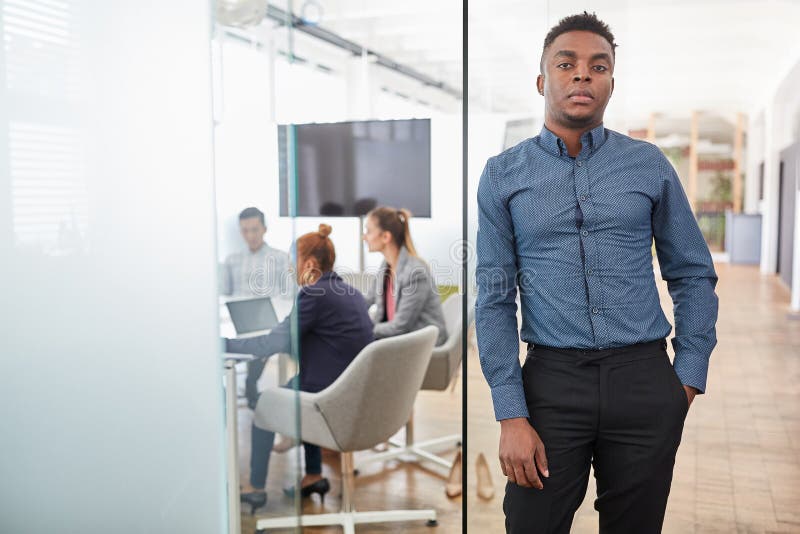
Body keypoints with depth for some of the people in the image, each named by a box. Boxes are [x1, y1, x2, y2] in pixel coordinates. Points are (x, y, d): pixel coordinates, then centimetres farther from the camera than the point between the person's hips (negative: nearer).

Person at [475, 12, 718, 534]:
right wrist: (512, 415, -8)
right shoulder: (503, 175, 1)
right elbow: (495, 299, -3)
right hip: (552, 380, -1)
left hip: (645, 379, 2)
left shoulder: (650, 165, 4)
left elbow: (694, 275, 10)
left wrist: (689, 376, 2)